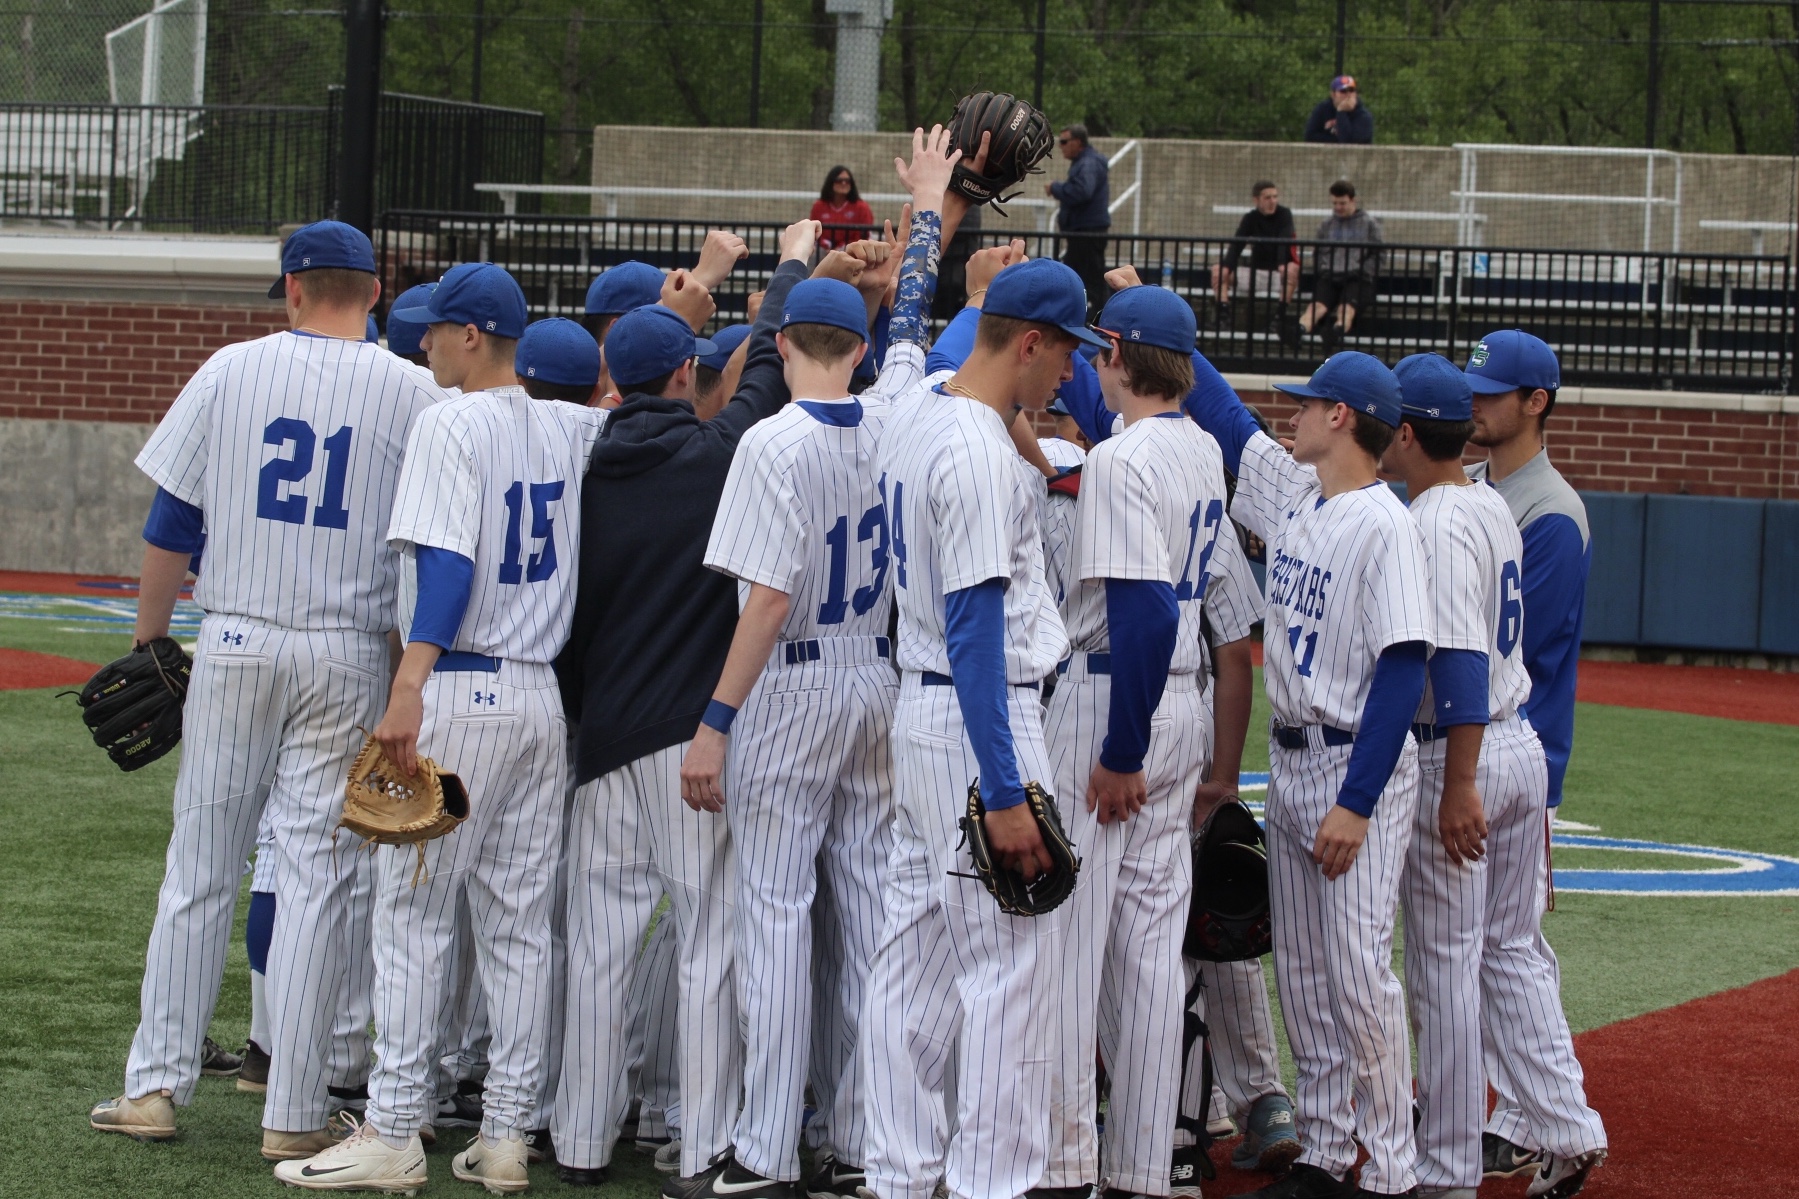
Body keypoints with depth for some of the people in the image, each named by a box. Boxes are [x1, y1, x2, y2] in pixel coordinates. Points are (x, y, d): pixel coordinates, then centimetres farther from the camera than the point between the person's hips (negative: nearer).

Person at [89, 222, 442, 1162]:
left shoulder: (232, 370, 2)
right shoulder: (411, 393, -1)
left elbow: (171, 523, 4)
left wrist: (149, 640, 13)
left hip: (234, 646, 1)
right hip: (347, 657, -1)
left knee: (199, 867, 9)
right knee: (317, 875, 1)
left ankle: (156, 1085, 11)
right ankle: (294, 1114, 0)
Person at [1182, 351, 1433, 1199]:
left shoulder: (1383, 525, -17)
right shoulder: (1292, 492, 7)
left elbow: (1402, 669, -21)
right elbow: (1221, 413, 18)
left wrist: (1356, 804, -23)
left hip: (1360, 764, -9)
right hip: (1290, 761, 9)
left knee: (1358, 975, -9)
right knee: (1302, 973, 11)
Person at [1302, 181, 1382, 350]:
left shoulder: (1369, 223, 15)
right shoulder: (1327, 224, 23)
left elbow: (1377, 255, 12)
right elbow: (1317, 254, 27)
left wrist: (1362, 272, -4)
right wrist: (1321, 270, 6)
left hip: (1357, 278, -2)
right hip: (1329, 276, 2)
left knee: (1347, 307, -35)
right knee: (1317, 305, -31)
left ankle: (1338, 332, -69)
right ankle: (1299, 330, -63)